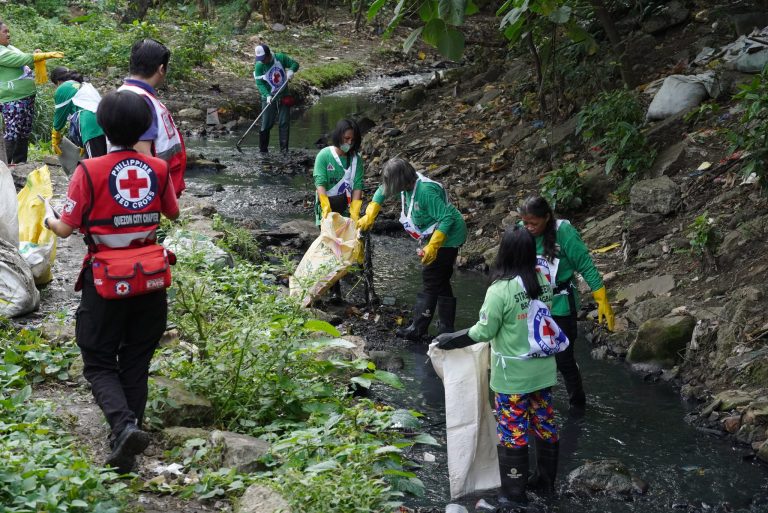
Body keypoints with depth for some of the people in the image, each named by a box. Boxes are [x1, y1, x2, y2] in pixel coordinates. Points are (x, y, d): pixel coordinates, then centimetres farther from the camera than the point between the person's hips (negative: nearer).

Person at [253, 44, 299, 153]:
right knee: (266, 124, -5)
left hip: (283, 96, 2)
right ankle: (263, 150, 1)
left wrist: (291, 70, -19)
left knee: (284, 123, 2)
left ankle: (284, 148, 9)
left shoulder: (280, 58, -7)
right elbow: (259, 83, -14)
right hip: (269, 98, -2)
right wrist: (267, 95, -29)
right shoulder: (259, 66, -11)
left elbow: (295, 64, 3)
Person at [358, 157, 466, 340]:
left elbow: (447, 218, -33)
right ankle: (446, 329, 22)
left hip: (448, 236, -10)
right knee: (441, 282, 15)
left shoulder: (426, 192, -32)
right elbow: (382, 191, 13)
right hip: (439, 235, 10)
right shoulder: (408, 183, -5)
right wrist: (369, 216, 9)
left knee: (430, 280, -7)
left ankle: (417, 329, -2)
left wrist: (432, 246, -35)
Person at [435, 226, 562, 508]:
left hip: (513, 375, -6)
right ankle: (546, 479, 34)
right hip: (543, 368, 6)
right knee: (545, 424, 18)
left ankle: (514, 494, 16)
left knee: (513, 432, 6)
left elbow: (484, 331, -16)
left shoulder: (500, 289, -22)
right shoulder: (543, 281, -3)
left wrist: (451, 339, -3)